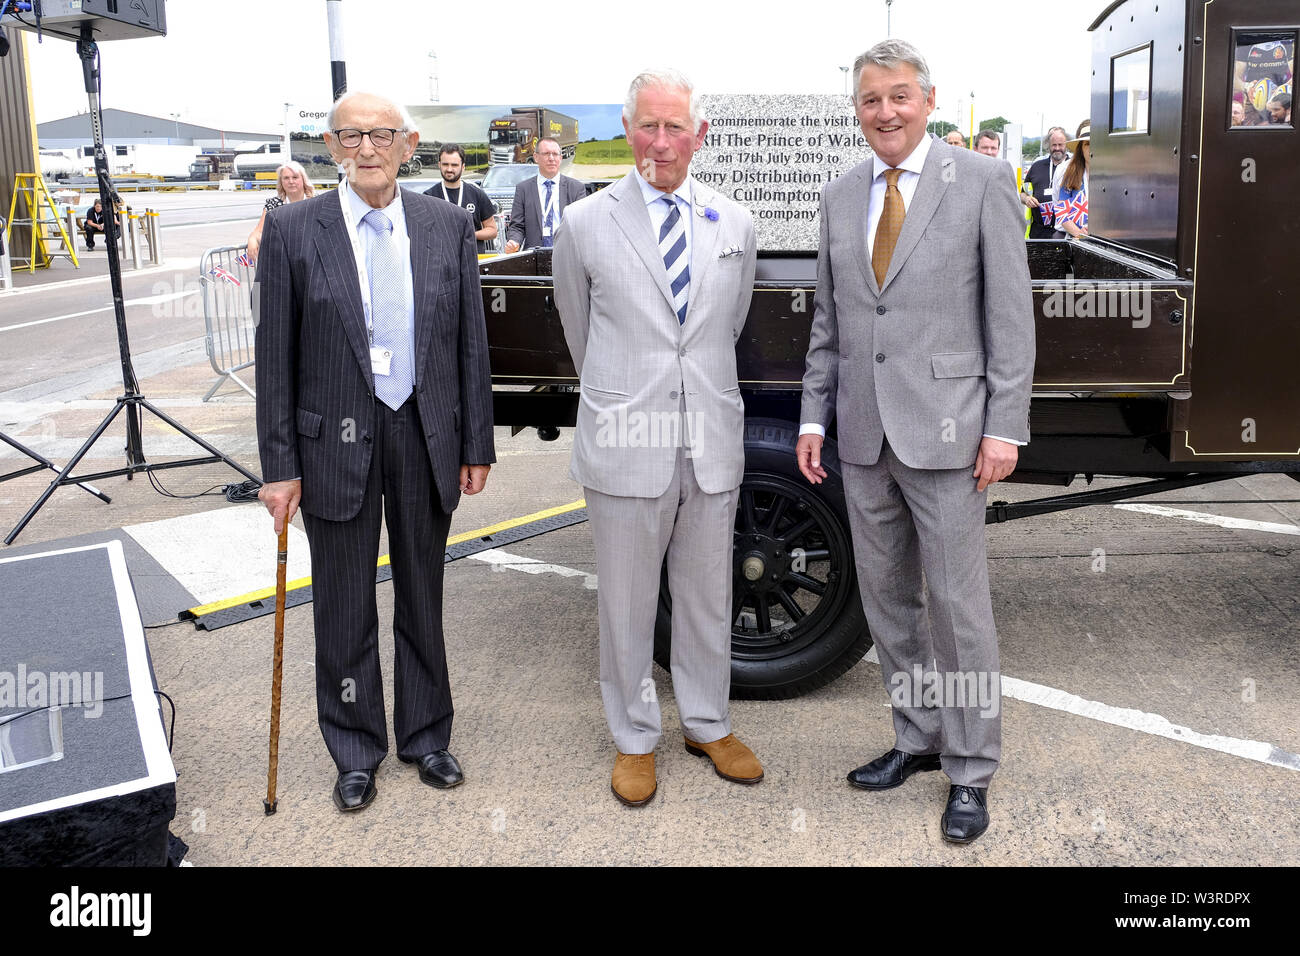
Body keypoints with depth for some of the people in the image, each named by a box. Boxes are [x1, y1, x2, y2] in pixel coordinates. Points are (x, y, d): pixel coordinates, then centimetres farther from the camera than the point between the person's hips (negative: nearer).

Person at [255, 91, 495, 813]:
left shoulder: (448, 226, 1)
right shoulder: (294, 230, -4)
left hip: (426, 436, 2)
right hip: (337, 442, -1)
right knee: (345, 610, 9)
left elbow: (471, 342, 5)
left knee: (423, 598, 15)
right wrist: (279, 466, -7)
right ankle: (356, 752, 28)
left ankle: (426, 735, 33)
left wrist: (476, 446, 3)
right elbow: (275, 356, -4)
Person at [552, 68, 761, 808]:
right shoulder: (586, 225, -2)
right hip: (626, 447, -2)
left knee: (708, 598, 14)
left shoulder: (736, 226, 6)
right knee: (627, 603, 9)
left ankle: (709, 724, 33)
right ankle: (635, 739, 27)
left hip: (711, 446, 3)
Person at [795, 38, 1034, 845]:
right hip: (864, 436, 5)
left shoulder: (981, 182, -3)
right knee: (886, 599, 13)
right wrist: (814, 415, 8)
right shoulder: (841, 198, 11)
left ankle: (971, 771, 15)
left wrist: (1005, 425, -11)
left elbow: (1010, 312, -5)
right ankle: (918, 739, 29)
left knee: (958, 605, 1)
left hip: (944, 431, -5)